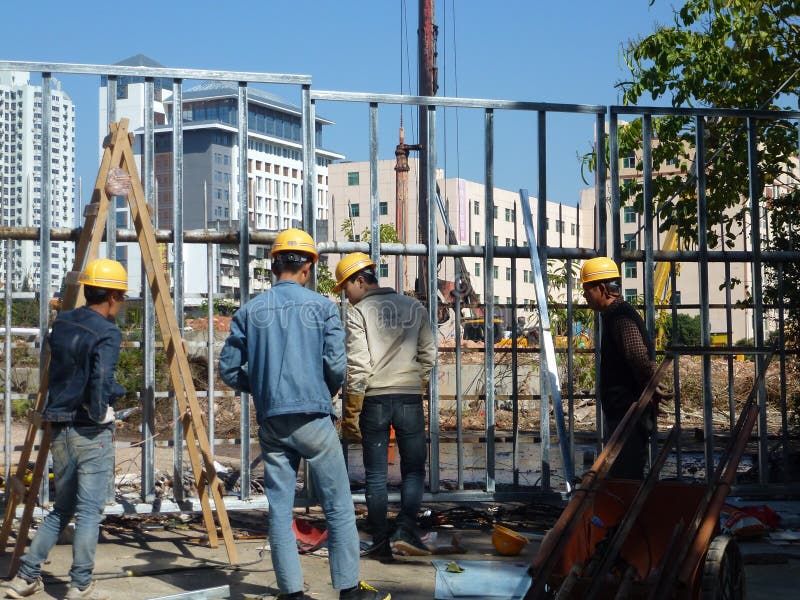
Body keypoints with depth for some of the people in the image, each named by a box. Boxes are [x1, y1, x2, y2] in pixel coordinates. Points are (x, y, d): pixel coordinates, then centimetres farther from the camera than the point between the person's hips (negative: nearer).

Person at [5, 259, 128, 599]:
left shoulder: (61, 323, 9)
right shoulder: (106, 333, -13)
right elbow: (101, 382, -26)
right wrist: (101, 413, -10)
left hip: (59, 429, 7)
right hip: (91, 434, -7)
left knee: (62, 508, 17)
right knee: (89, 511, 0)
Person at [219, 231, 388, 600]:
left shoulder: (250, 311, 5)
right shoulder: (321, 306, -2)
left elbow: (228, 369, 5)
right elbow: (336, 364, -10)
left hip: (270, 421, 3)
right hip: (313, 418, -3)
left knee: (280, 508, 8)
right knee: (338, 506, 6)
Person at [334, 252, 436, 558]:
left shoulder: (359, 313, -4)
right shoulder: (414, 307, 9)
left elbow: (358, 366, -9)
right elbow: (428, 354, 9)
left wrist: (350, 414, -5)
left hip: (374, 399, -2)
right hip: (410, 399, 2)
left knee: (375, 475, 7)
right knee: (414, 469, 9)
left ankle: (381, 541, 9)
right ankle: (405, 530, -6)